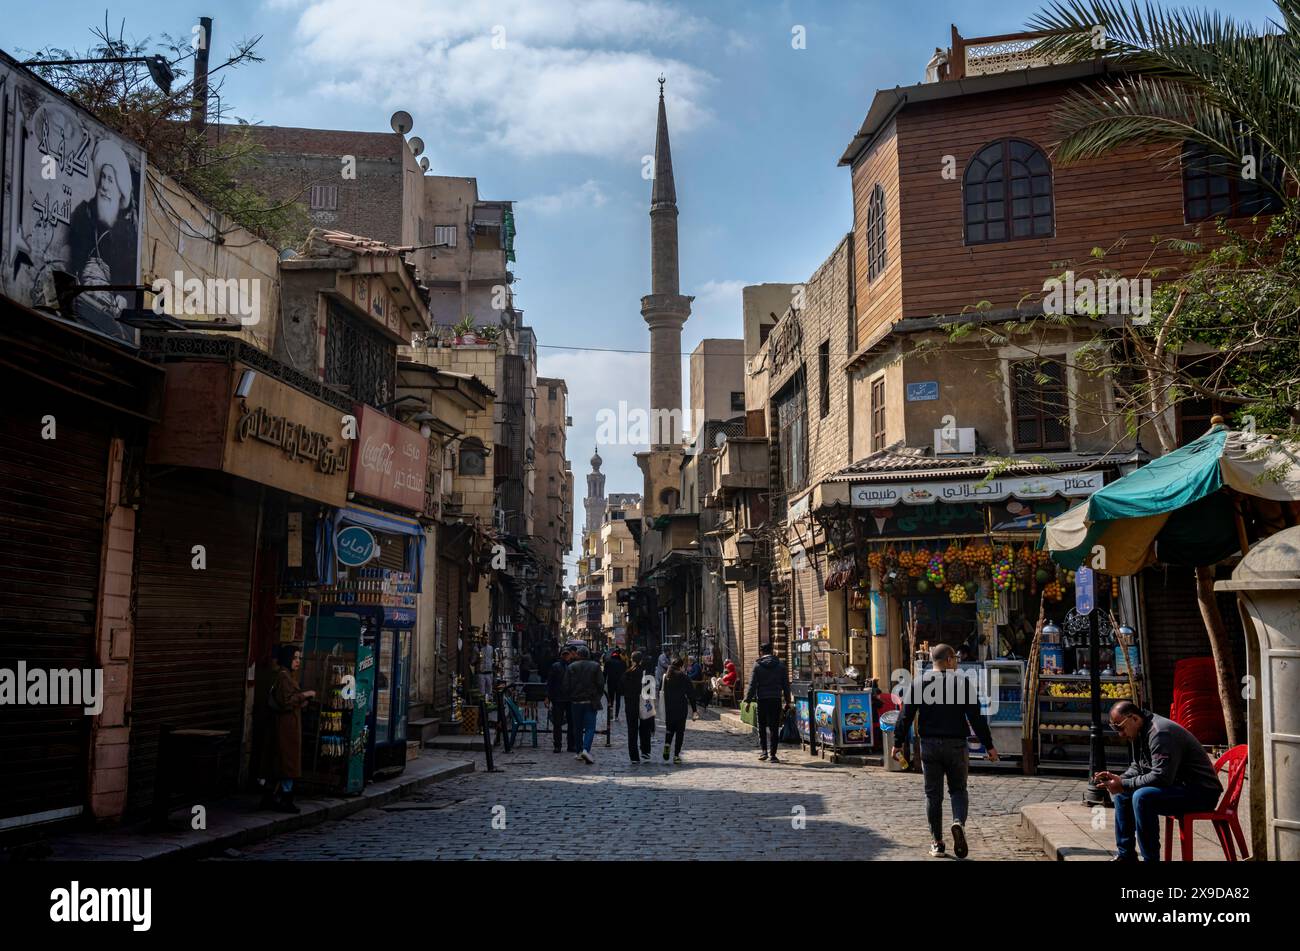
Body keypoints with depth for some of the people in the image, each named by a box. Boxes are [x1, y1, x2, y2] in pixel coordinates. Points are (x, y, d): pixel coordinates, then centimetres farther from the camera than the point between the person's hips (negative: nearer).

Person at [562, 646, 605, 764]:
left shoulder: (571, 667, 0)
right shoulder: (595, 666, -2)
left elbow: (566, 686, -1)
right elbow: (601, 684, -4)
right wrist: (598, 697, 9)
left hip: (576, 702, 2)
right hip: (590, 701, -1)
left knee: (578, 728, 13)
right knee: (590, 727, -3)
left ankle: (579, 752, 17)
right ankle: (586, 749, -23)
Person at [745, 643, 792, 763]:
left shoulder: (758, 666, -2)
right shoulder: (781, 666, 5)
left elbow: (752, 685, -4)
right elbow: (786, 684, 7)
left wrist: (748, 700, 1)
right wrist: (787, 700, 14)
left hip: (762, 699, -1)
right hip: (776, 699, 1)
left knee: (762, 727, 13)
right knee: (774, 728, 1)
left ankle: (764, 751, 11)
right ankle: (772, 754, -2)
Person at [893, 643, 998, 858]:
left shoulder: (918, 683, 2)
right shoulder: (964, 683, -3)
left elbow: (906, 715, 0)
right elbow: (976, 717, -4)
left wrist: (898, 743, 7)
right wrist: (989, 745, 2)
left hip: (929, 745, 1)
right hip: (956, 745, -1)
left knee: (933, 794, 8)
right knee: (958, 789, 13)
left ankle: (937, 843, 8)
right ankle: (959, 822, -15)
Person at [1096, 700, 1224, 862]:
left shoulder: (1160, 733, -23)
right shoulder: (1140, 733, 9)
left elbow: (1161, 777, -30)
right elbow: (1137, 767, 19)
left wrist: (1124, 784, -24)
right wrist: (1119, 779, -1)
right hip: (1176, 786, 11)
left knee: (1141, 797, -31)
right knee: (1122, 795, 12)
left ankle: (1151, 859, -21)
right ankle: (1125, 855, 16)